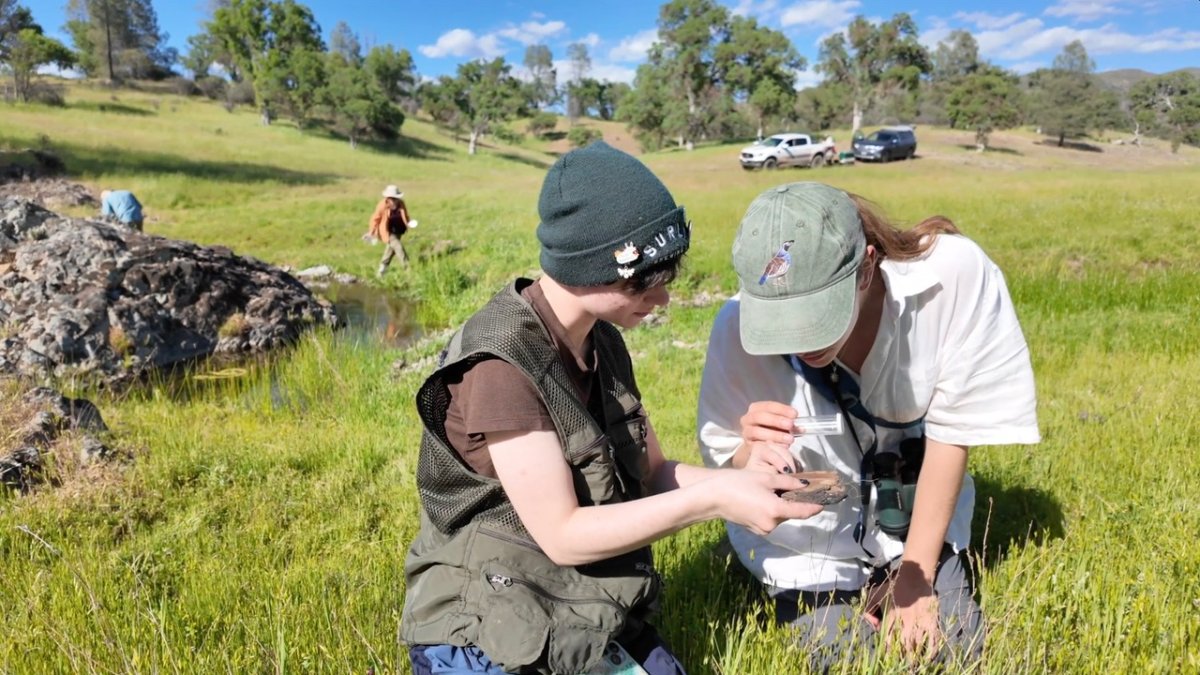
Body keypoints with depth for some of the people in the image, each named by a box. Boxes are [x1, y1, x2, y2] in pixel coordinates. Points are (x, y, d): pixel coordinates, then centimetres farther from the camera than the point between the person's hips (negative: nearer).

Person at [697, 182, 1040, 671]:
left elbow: (951, 433, -15)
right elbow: (726, 466, -15)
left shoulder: (955, 275, -27)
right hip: (806, 540, -1)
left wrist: (916, 575, -10)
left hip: (921, 520, 2)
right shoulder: (741, 326, -28)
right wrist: (752, 457, -41)